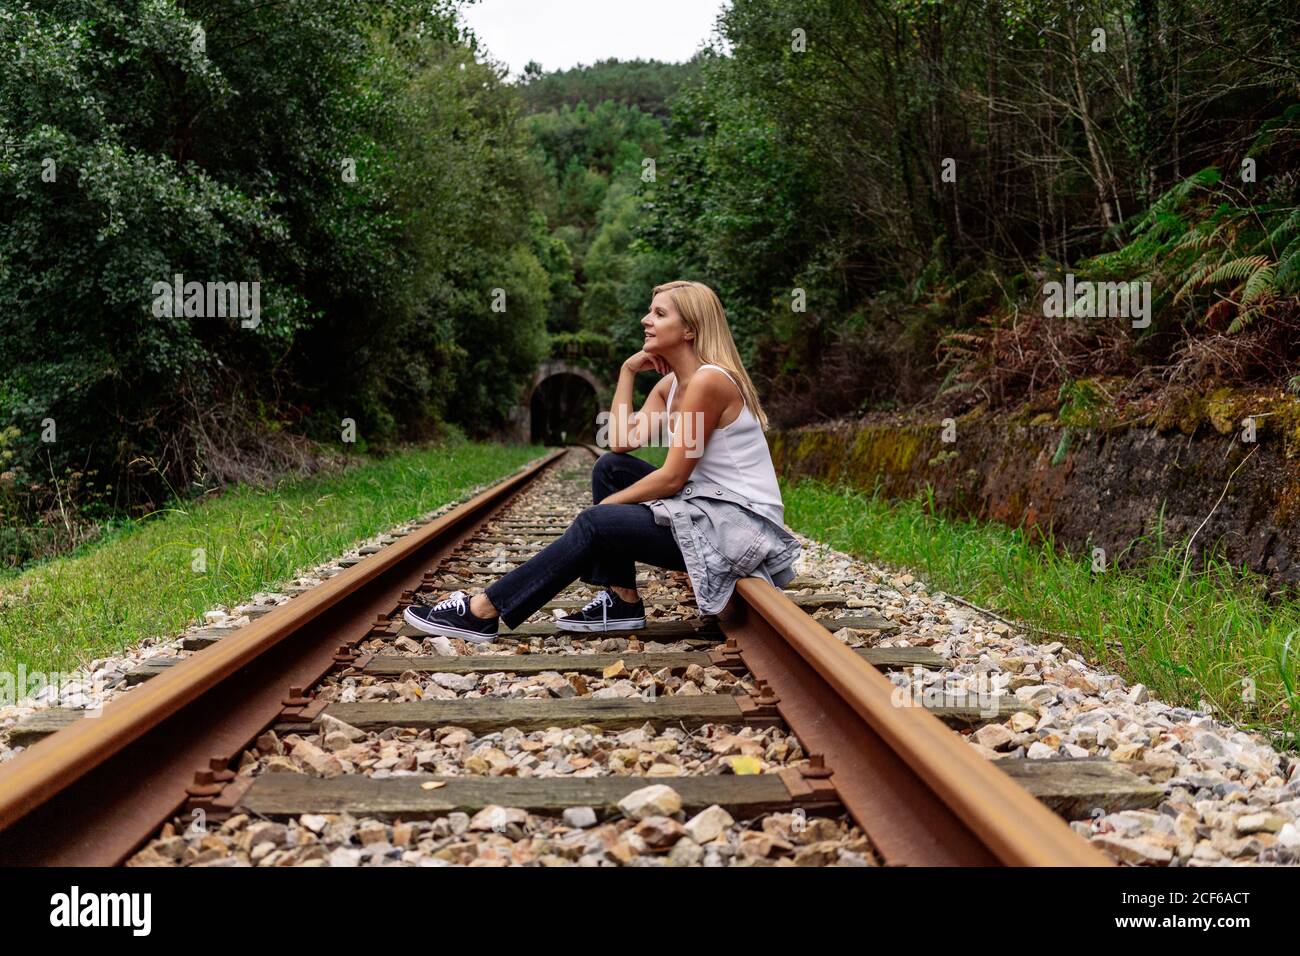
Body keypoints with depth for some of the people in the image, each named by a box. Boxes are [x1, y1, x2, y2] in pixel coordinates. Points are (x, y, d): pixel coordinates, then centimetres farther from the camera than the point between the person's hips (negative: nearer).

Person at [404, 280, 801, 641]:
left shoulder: (708, 380, -16)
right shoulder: (671, 383, 12)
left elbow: (673, 478, -17)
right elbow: (621, 443, 1)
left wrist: (606, 505, -8)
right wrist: (628, 370, 3)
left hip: (739, 524, -9)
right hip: (709, 508, 9)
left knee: (596, 524, -16)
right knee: (609, 468, 6)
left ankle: (483, 612, -11)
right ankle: (621, 601, 2)